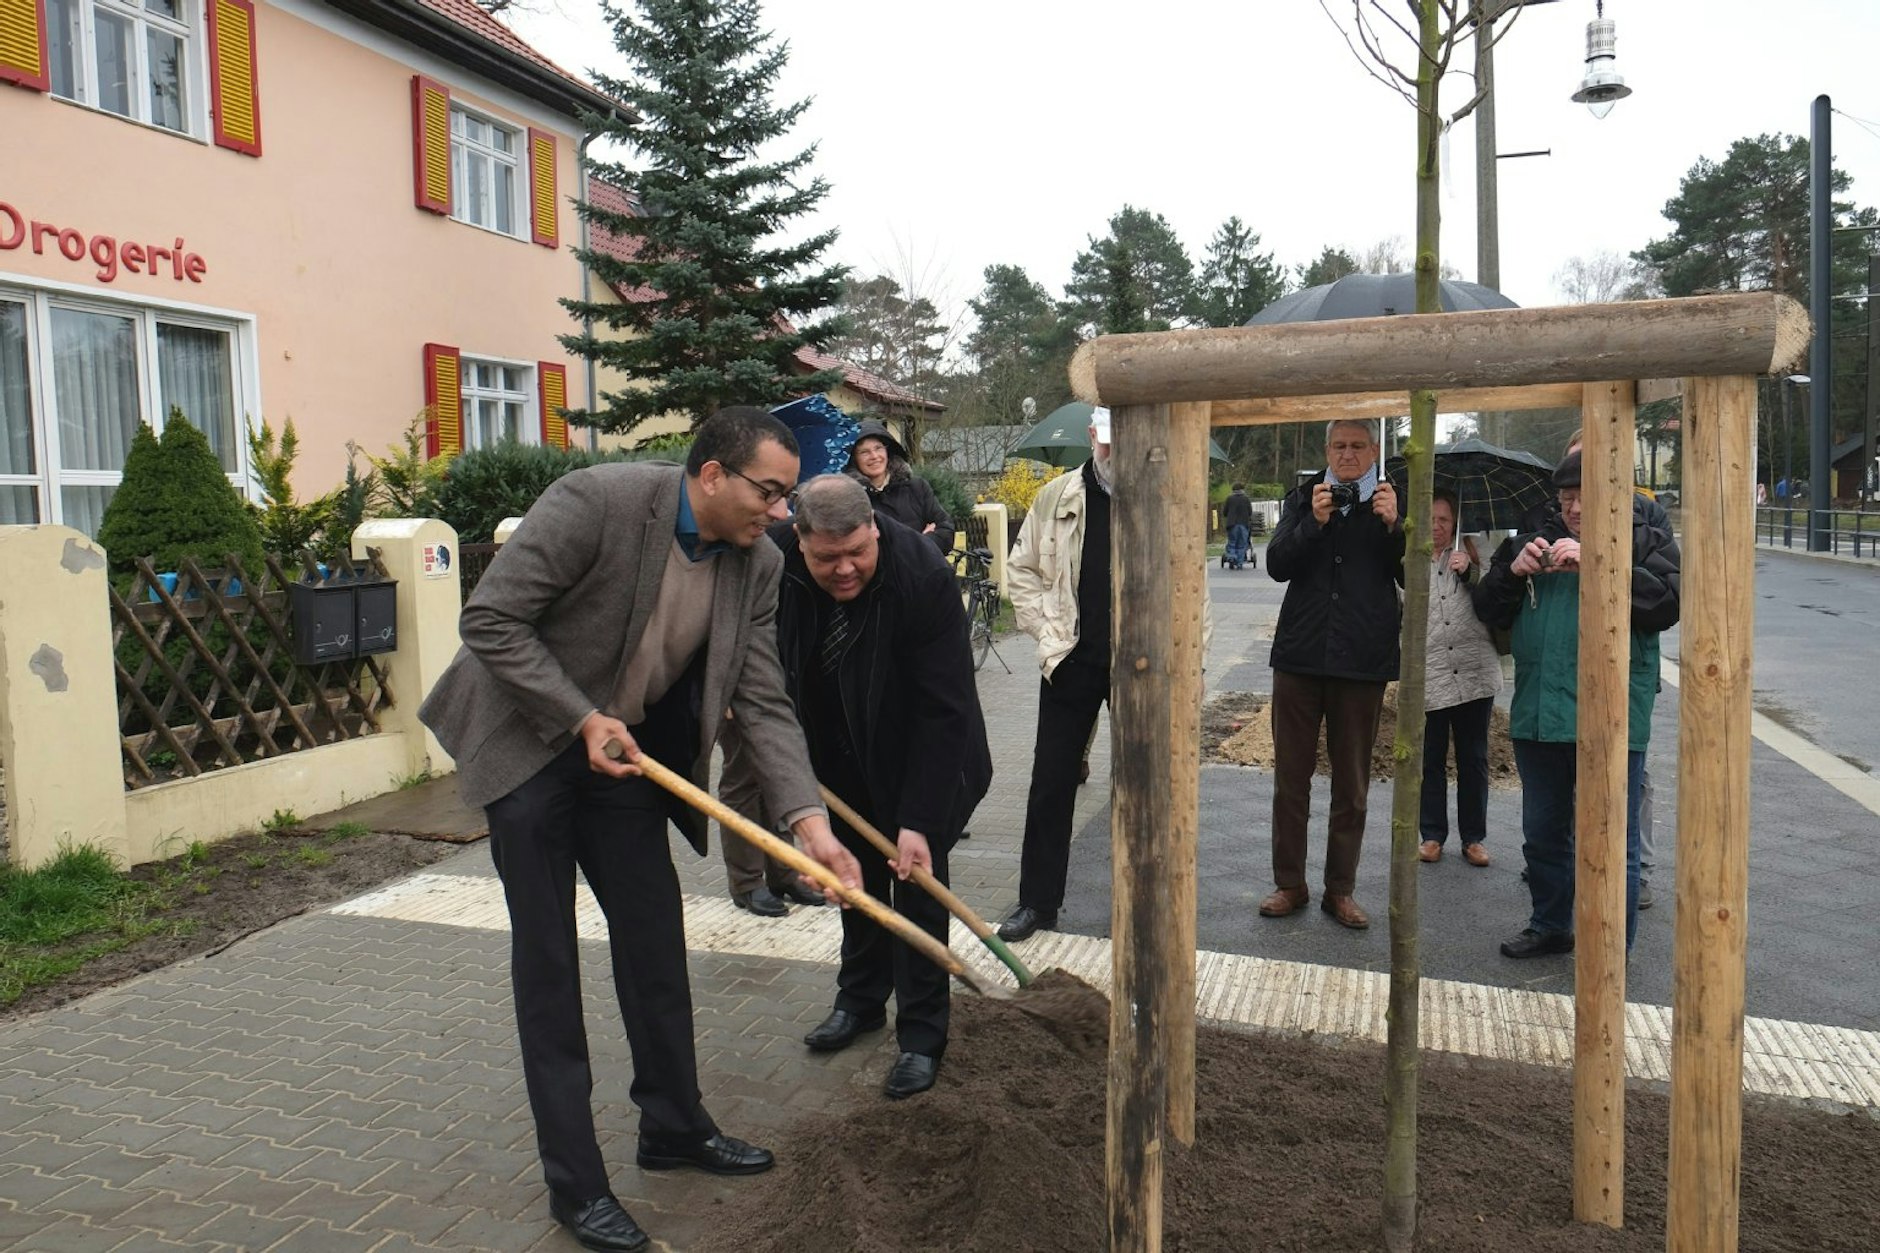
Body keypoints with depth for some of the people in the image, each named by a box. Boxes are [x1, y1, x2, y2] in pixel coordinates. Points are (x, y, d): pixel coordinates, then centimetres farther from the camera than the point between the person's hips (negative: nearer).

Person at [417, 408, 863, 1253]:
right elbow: (491, 619, -21)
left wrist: (806, 817, -18)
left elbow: (761, 702, -8)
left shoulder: (757, 564, -8)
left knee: (656, 939, 10)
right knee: (547, 961, 0)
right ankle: (573, 1179, 13)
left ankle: (673, 1126, 30)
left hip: (624, 750, 6)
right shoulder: (596, 501, -25)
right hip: (528, 741, -5)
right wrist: (582, 719, -25)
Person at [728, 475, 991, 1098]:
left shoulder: (924, 578, -33)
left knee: (918, 878, -1)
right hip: (844, 757, 5)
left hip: (918, 757, -4)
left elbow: (942, 711, -30)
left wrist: (918, 820, -32)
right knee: (855, 875, 17)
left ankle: (921, 1034, 13)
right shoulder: (776, 569, -20)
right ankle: (860, 999, 36)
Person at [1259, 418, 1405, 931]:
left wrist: (1392, 526, -16)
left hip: (1363, 660, -1)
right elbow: (1277, 564, -2)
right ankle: (1290, 884, 19)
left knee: (1352, 785, 8)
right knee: (1290, 777, 6)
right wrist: (1314, 523, -14)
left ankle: (1340, 890, 20)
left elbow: (1410, 577, -2)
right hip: (1300, 654, 1)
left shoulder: (1390, 501, 5)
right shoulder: (1304, 498, 8)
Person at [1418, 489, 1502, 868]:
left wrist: (1469, 571, -11)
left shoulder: (1467, 554, 7)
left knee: (1474, 758, 9)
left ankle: (1473, 838, 19)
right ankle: (1432, 835, 19)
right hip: (1428, 676, -1)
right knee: (1430, 758, 7)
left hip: (1475, 673, 1)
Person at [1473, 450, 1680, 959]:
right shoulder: (1537, 542, 16)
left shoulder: (1648, 543, 3)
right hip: (1537, 716, 5)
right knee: (1543, 835, 17)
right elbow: (1488, 609, 12)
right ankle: (1550, 926, 34)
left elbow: (1666, 604, -15)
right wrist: (1513, 571, -7)